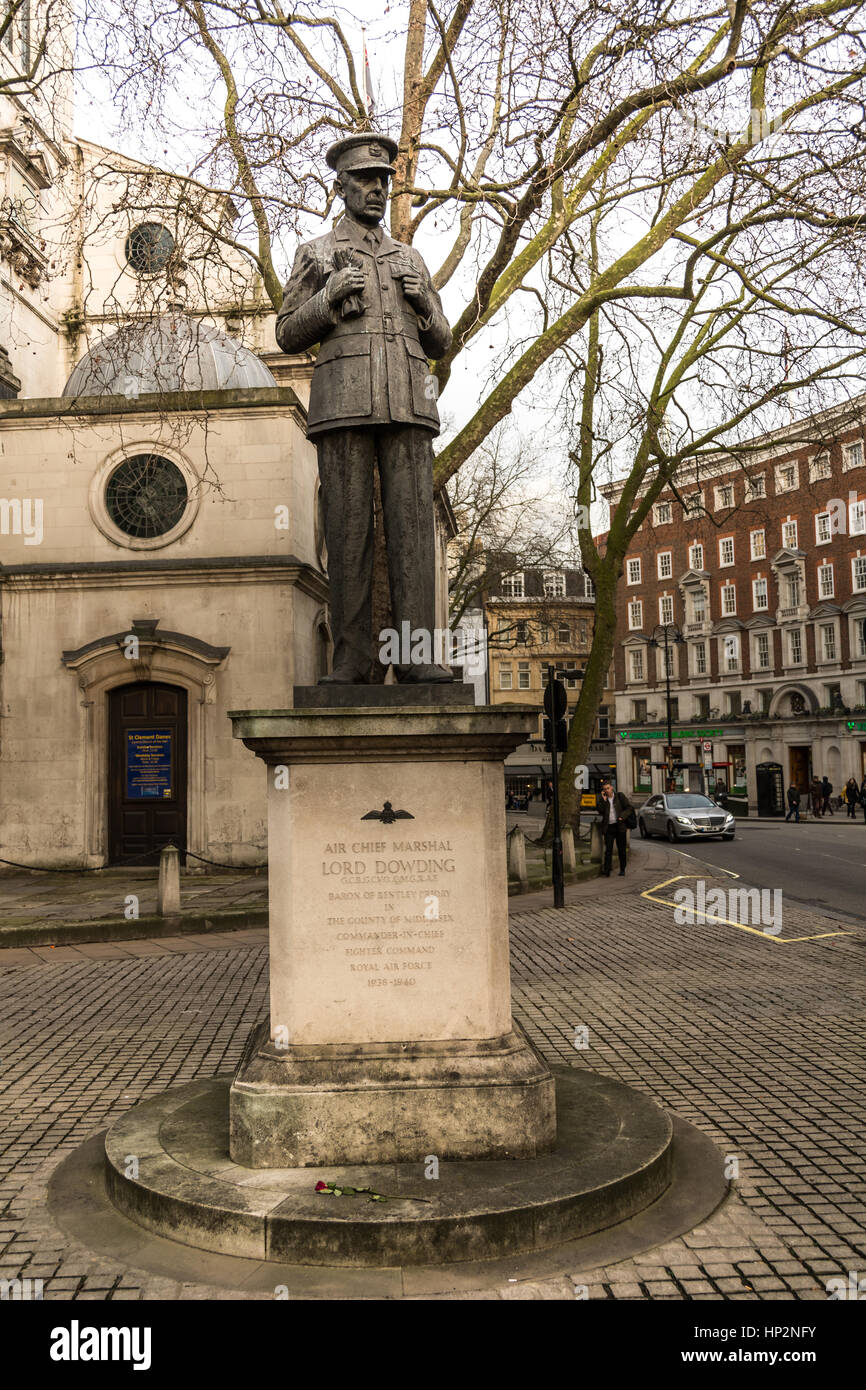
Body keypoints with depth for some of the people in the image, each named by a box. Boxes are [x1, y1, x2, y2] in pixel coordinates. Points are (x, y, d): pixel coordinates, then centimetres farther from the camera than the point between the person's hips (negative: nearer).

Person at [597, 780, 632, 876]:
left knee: (621, 849, 6)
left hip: (619, 826, 0)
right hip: (608, 827, 0)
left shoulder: (619, 796, 3)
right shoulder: (602, 799, 6)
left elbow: (628, 807, 4)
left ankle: (622, 869, 16)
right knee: (608, 849, -6)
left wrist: (622, 817, -8)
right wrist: (603, 800, -11)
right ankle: (606, 870, -9)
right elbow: (600, 812, -5)